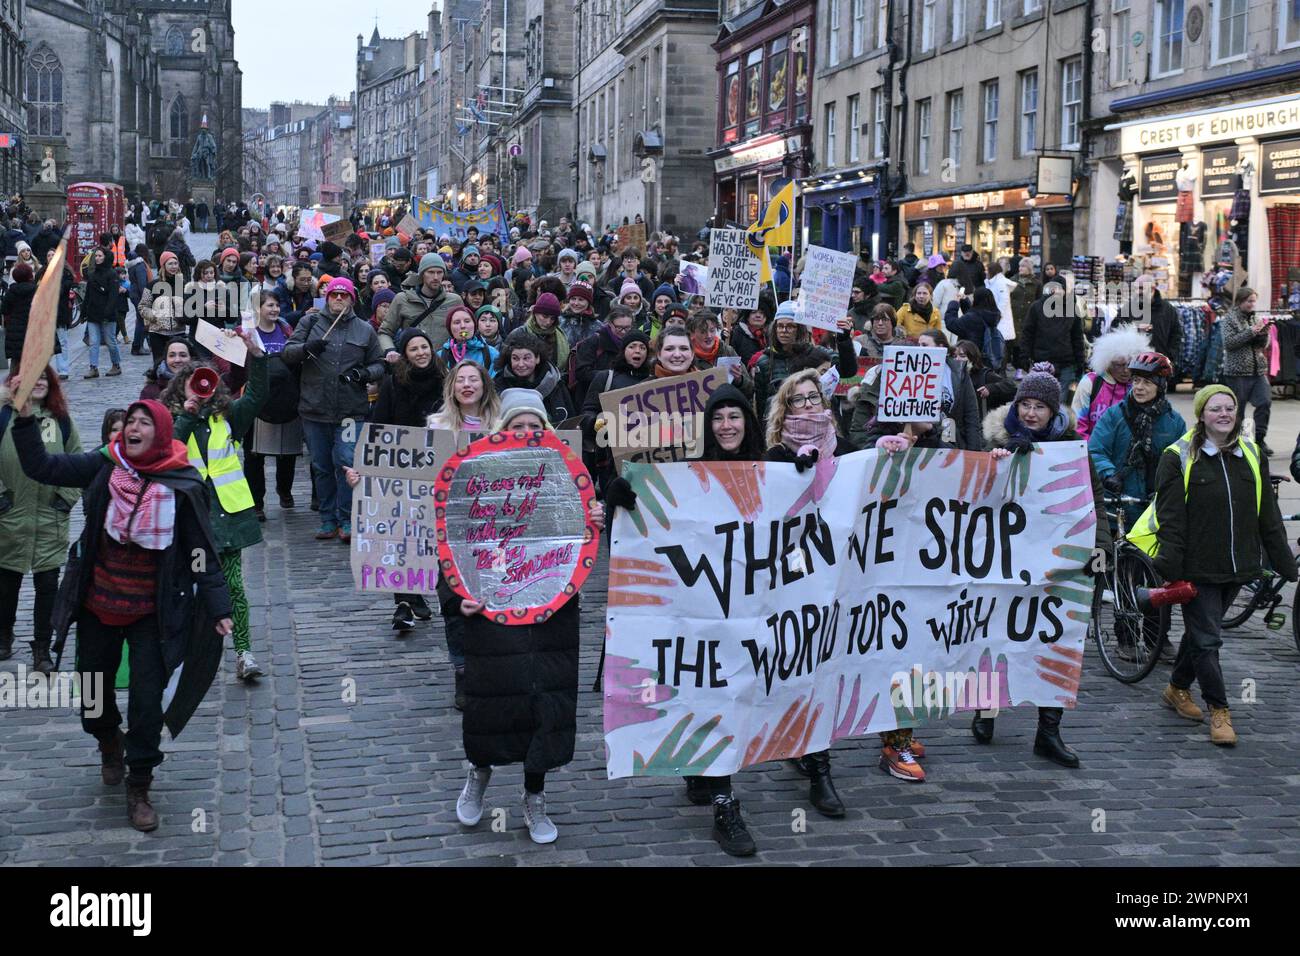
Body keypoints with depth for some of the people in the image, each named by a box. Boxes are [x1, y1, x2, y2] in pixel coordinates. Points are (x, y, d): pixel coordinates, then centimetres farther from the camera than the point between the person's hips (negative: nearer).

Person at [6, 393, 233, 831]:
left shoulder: (183, 486, -13)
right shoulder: (105, 466, -6)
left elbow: (202, 552, -9)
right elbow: (40, 467, -7)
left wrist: (217, 607, -12)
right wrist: (25, 416, -17)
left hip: (152, 613, -3)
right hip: (98, 606, 3)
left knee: (147, 700, -2)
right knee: (94, 690, 18)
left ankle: (139, 787, 16)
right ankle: (109, 744, 50)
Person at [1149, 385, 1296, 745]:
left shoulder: (1251, 456, 9)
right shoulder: (1178, 458, -6)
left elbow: (1268, 515, 12)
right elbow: (1170, 519, -10)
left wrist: (1284, 561, 10)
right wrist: (1169, 564, -17)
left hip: (1235, 567, 5)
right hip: (1197, 568, -5)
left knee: (1200, 631, 17)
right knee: (1207, 638, -4)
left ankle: (1177, 689, 34)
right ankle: (1219, 710, 4)